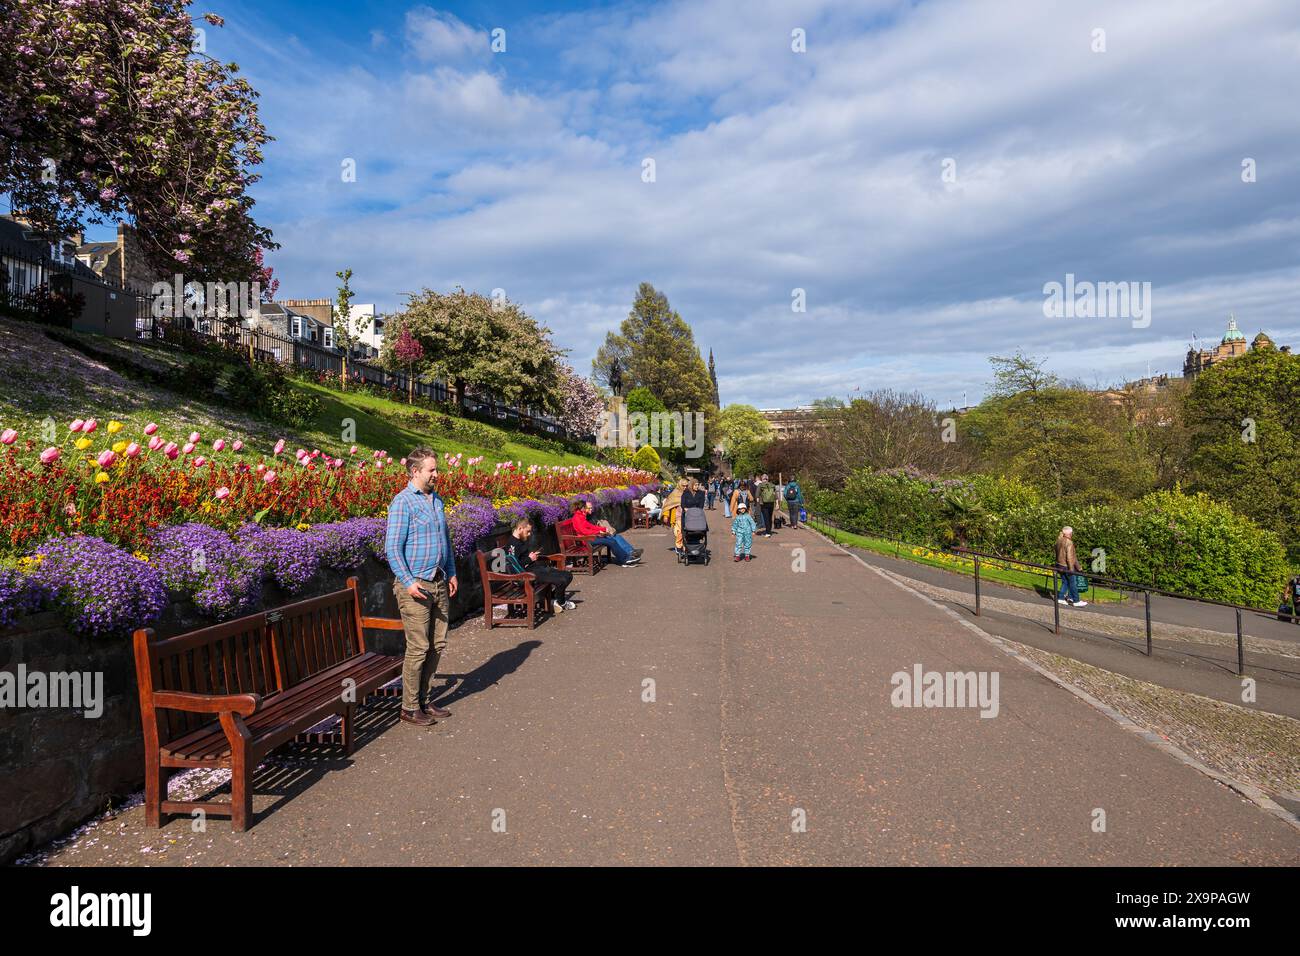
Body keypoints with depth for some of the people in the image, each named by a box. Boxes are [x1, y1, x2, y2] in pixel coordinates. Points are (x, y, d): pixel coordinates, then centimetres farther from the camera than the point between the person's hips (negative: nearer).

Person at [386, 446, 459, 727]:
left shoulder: (437, 499, 12)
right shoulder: (403, 501, -11)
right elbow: (392, 547, -14)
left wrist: (451, 573, 17)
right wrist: (408, 582, -19)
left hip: (439, 583, 7)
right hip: (414, 584, -7)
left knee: (437, 645, 11)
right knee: (418, 648, -3)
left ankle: (425, 700, 23)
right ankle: (410, 707, 10)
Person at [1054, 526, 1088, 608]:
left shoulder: (1059, 541, 6)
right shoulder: (1069, 542, -19)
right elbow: (1069, 556, -22)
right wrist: (1071, 568, -18)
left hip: (1060, 565, 8)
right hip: (1067, 566, -8)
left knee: (1065, 582, 17)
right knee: (1073, 583, 4)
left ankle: (1061, 598, 17)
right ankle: (1076, 601, 11)